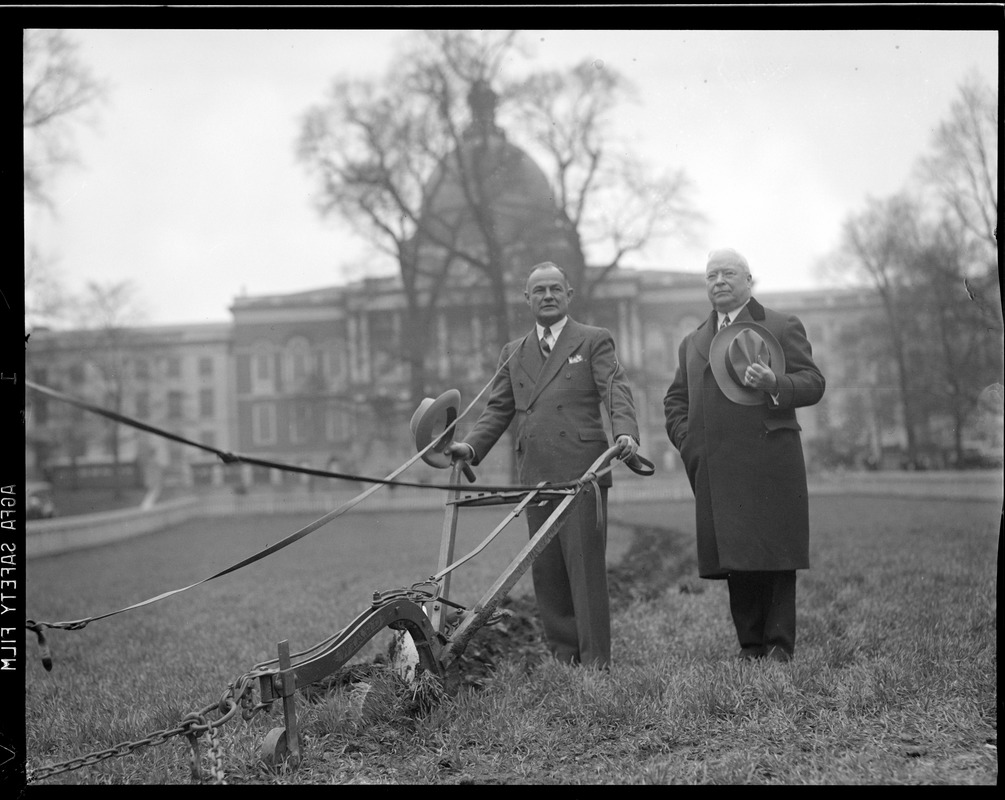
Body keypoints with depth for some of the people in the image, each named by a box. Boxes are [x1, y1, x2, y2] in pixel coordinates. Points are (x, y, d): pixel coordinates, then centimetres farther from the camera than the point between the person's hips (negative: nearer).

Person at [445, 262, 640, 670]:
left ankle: (595, 660, 0)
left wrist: (625, 433, -24)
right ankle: (563, 657, 15)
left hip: (581, 471, -4)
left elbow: (616, 391, -5)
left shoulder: (594, 341, 7)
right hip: (535, 476, 5)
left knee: (586, 566, -6)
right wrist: (471, 446, 2)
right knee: (546, 570, 6)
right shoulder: (512, 353, 21)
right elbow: (498, 408, 19)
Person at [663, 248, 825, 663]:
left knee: (775, 553, -3)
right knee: (734, 558, 4)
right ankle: (750, 643, 13)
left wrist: (774, 384, -18)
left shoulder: (783, 327, 8)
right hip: (716, 469, 4)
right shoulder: (692, 342, 21)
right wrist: (688, 441, 7)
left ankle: (779, 645, 4)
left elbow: (814, 383, 1)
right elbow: (674, 400, 24)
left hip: (771, 460, -4)